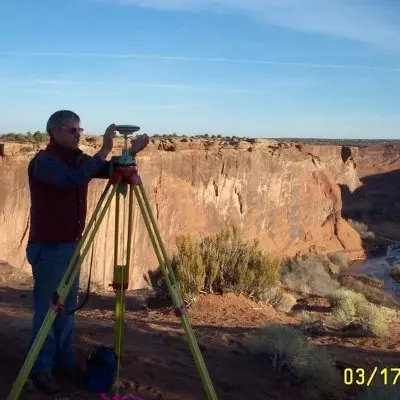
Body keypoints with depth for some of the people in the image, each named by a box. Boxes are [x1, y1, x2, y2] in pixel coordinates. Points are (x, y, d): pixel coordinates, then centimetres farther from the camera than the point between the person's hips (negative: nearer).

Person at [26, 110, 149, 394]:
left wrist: (131, 153, -11)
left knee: (68, 308, 13)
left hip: (72, 244, 7)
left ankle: (65, 361, 25)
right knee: (47, 310, -1)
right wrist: (105, 149, -31)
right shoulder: (43, 161, -14)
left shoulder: (78, 159, 10)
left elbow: (111, 171, 6)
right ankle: (40, 370, 10)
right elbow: (74, 179, -31)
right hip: (48, 247, -7)